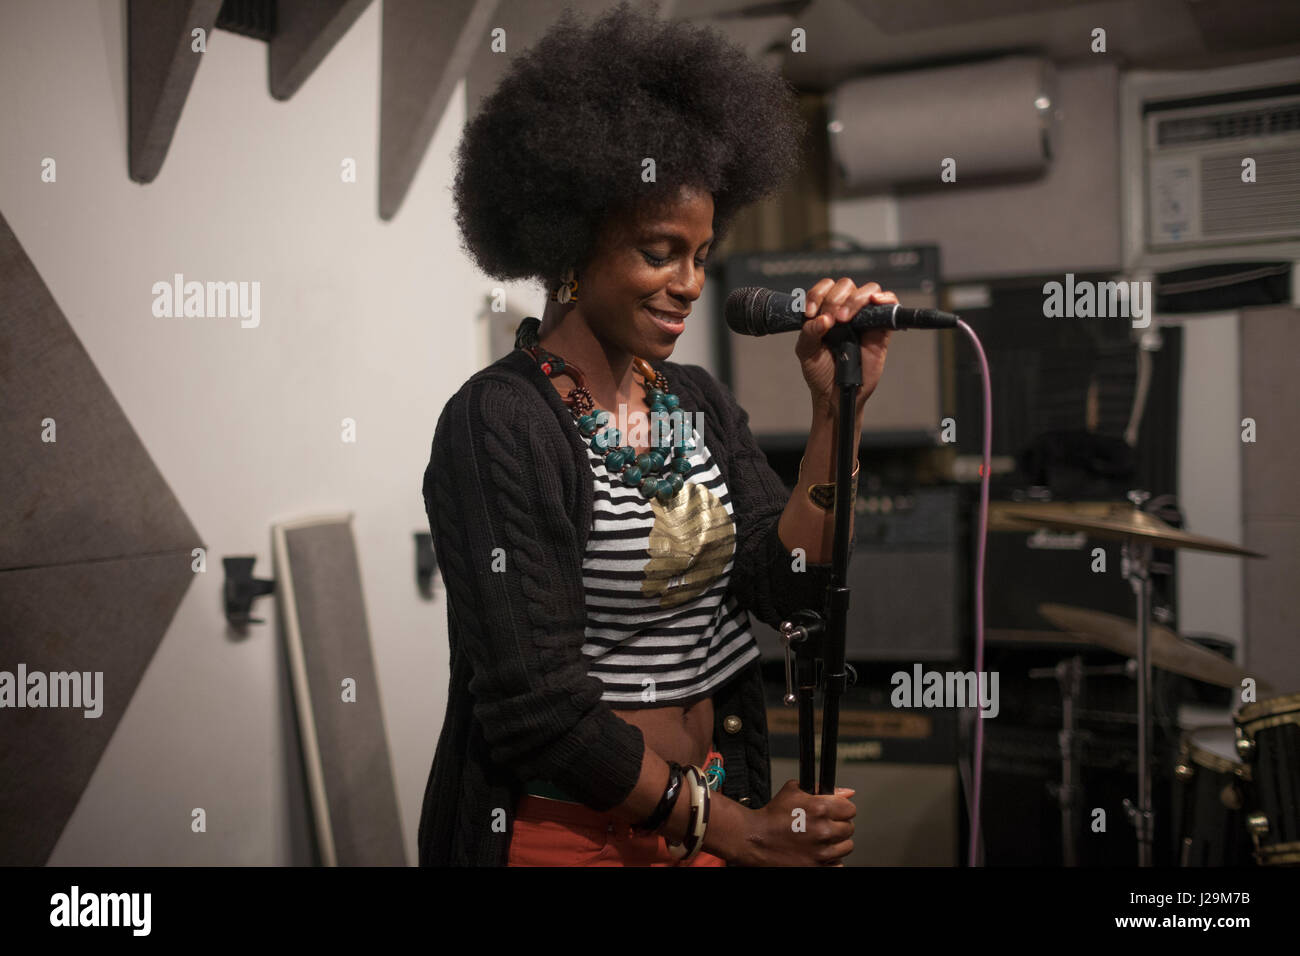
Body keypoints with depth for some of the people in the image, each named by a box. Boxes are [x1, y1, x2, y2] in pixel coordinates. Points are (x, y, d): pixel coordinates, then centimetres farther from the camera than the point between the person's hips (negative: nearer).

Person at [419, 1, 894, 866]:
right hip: (565, 826, -6)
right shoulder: (499, 423, -17)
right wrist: (733, 828, -14)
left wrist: (837, 410, -15)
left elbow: (789, 584, -5)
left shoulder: (700, 403, 4)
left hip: (714, 808, 7)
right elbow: (533, 698, -20)